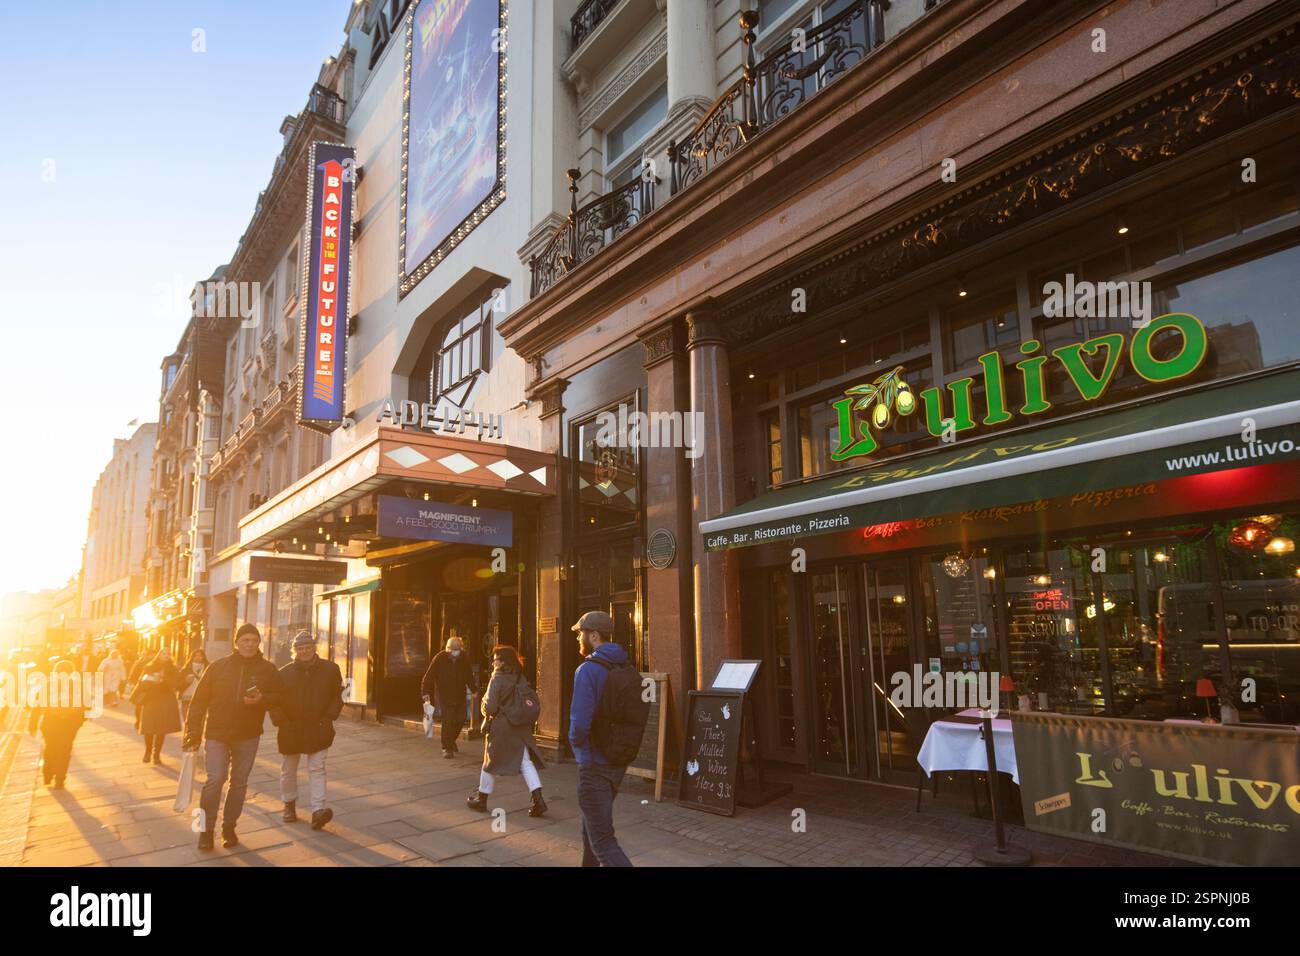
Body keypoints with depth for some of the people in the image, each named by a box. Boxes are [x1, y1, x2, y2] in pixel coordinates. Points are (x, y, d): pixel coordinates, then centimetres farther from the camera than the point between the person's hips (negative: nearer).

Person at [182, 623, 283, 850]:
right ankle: (206, 828, 7)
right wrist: (193, 733, -5)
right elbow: (199, 700, 0)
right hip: (217, 733, -1)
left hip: (248, 736, 1)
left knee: (239, 782, 9)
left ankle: (228, 826, 25)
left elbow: (278, 697, 3)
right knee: (215, 779, -11)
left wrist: (261, 699, -19)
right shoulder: (217, 667, -2)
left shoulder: (268, 669, -1)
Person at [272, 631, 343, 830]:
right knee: (288, 771, 16)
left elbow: (337, 695, 7)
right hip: (290, 731, 1)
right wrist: (281, 722, -7)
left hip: (318, 731, -1)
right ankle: (289, 804, 37)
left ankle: (318, 810, -9)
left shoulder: (330, 669, -1)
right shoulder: (284, 673, -2)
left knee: (317, 769, -6)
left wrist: (329, 717, -3)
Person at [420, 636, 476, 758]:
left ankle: (451, 741, 31)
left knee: (461, 719, 6)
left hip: (460, 695, 4)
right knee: (448, 721, -9)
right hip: (445, 696, -4)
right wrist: (426, 692, -18)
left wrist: (473, 689, 17)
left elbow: (469, 675, 14)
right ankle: (447, 748, 2)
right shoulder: (440, 658, -12)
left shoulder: (464, 659, 0)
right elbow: (429, 676, -12)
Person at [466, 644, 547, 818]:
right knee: (526, 762, 6)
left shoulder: (497, 679, -15)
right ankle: (538, 800, -4)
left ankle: (481, 799, 28)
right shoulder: (521, 679, 3)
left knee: (491, 763, 13)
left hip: (500, 727, -5)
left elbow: (490, 707, -18)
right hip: (521, 727, 5)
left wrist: (487, 716, 3)